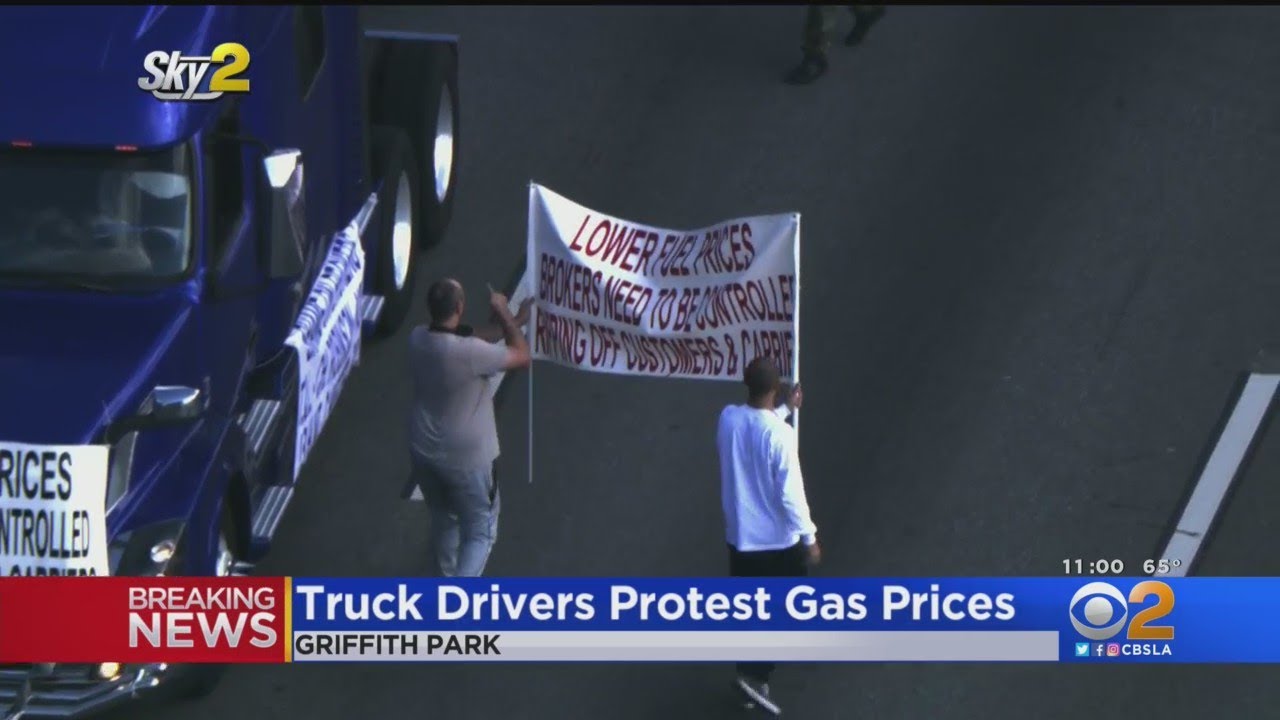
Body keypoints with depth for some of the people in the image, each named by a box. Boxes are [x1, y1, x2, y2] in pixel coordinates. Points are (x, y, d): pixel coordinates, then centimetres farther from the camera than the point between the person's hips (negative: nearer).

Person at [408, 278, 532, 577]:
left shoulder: (418, 339, -9)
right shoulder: (469, 352, -30)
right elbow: (522, 356, -14)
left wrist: (511, 322, 17)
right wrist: (504, 315, -5)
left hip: (424, 453, 7)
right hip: (466, 459, -7)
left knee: (444, 521, 27)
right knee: (480, 534, 9)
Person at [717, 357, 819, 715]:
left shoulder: (727, 418, -8)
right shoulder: (781, 435, -26)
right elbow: (791, 494, -21)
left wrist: (786, 410, 24)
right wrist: (809, 537, -9)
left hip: (739, 535, 5)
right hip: (779, 539, -5)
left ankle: (750, 676, 28)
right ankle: (755, 674, 4)